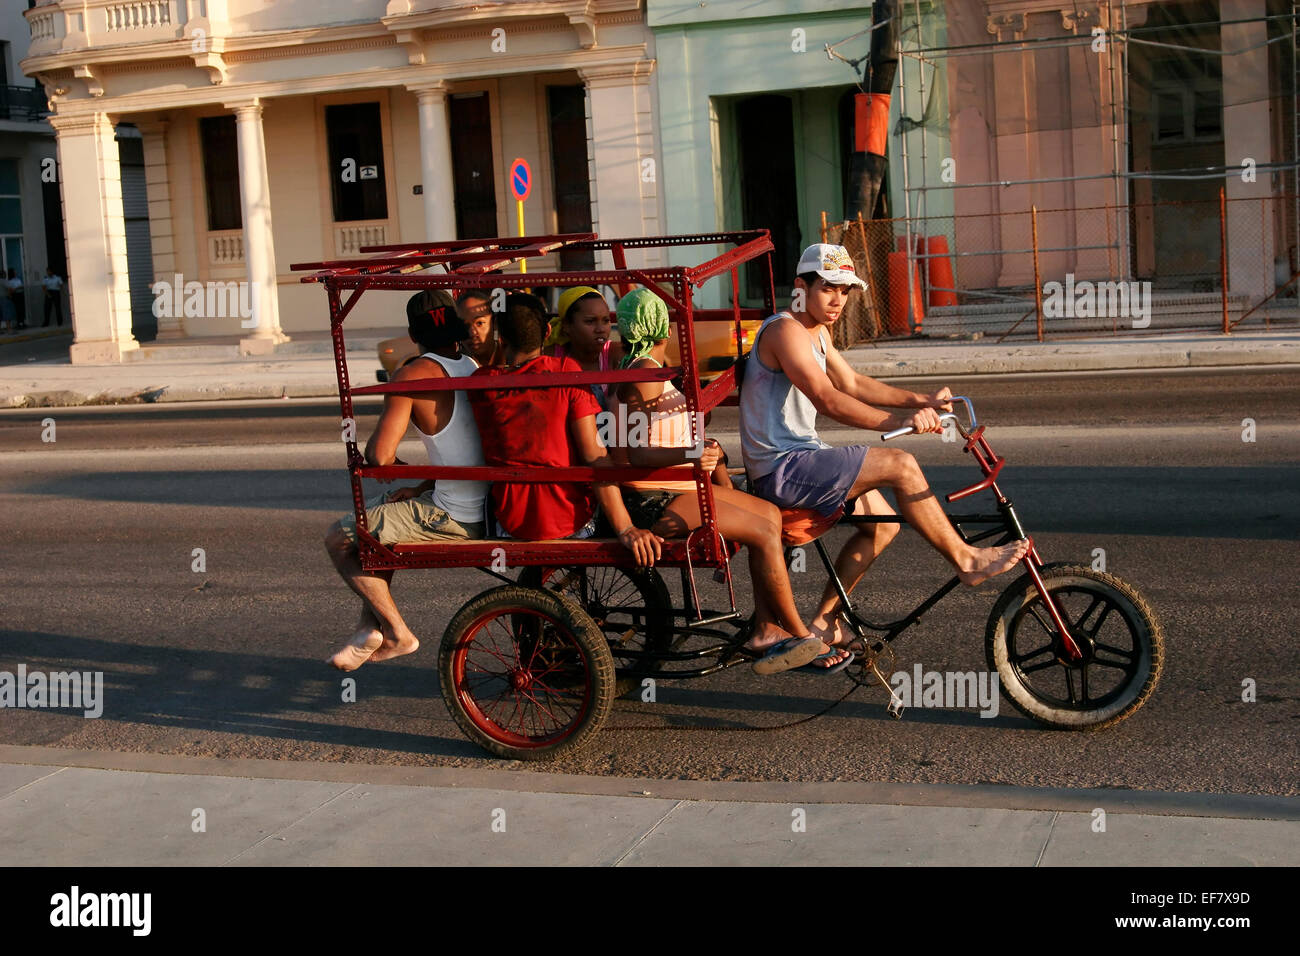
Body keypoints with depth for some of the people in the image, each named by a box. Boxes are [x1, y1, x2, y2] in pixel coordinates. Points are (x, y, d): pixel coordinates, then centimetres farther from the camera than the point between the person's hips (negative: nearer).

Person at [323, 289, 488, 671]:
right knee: (375, 515, 29)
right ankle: (372, 628, 31)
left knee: (339, 539, 5)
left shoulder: (412, 376, -13)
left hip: (455, 521, -8)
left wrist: (399, 468, 5)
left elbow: (379, 456, -18)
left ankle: (397, 633, 13)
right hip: (488, 509, 8)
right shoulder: (477, 369, 10)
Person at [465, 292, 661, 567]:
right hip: (569, 523, -2)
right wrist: (626, 529, -16)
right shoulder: (566, 372, -11)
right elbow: (595, 456, -16)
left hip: (510, 524, 3)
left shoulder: (481, 383, -5)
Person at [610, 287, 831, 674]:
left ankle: (765, 628, 4)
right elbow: (638, 454, -25)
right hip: (652, 500, -11)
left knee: (769, 512, 8)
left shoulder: (652, 368, 15)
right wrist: (690, 454, -38)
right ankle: (800, 637, -3)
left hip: (674, 488, 11)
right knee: (763, 532, -14)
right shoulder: (644, 373, -17)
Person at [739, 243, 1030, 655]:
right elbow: (828, 400, -28)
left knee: (883, 524, 13)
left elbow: (852, 384, 21)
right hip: (782, 470, -11)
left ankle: (824, 622, 19)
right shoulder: (785, 330, -18)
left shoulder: (818, 332, 15)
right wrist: (897, 421, -36)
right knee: (900, 465, -19)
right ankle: (966, 560, -6)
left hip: (801, 458, 11)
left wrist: (920, 401, 11)